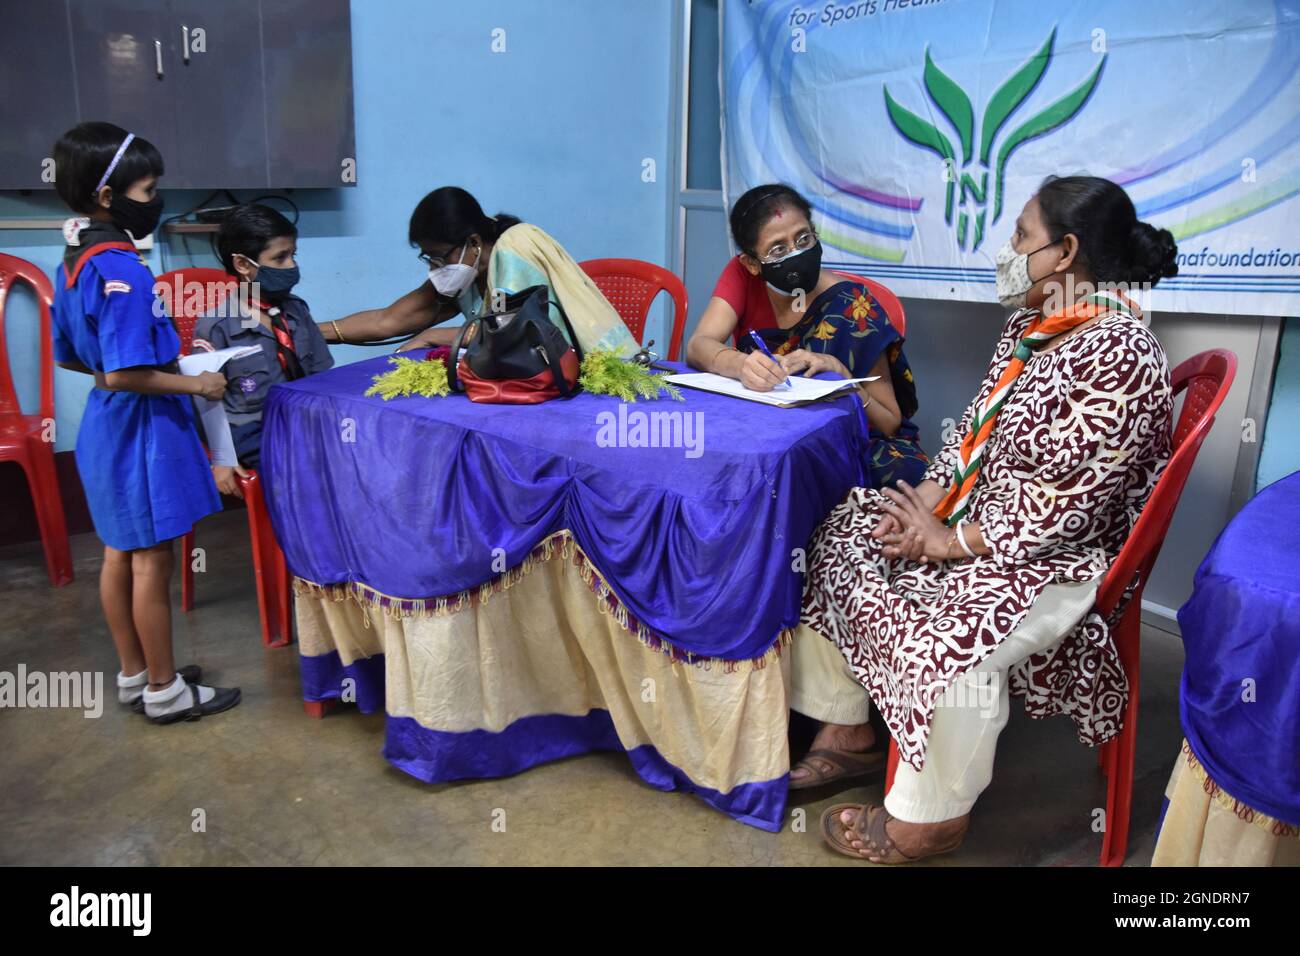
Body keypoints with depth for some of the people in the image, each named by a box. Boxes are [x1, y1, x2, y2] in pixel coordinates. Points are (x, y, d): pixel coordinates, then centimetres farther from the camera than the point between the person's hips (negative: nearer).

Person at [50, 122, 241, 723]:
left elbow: (68, 356, 15)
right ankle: (164, 690, 16)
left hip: (106, 425, 10)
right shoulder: (123, 272, -22)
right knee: (151, 561, 2)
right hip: (141, 429, -10)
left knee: (120, 554, 17)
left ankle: (134, 675, 31)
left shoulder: (74, 261, 7)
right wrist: (195, 384, -15)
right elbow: (124, 376, -27)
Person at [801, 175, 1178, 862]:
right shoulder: (1030, 324, 7)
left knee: (949, 640, -34)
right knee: (839, 536, 1)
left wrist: (952, 541, -18)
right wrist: (929, 497, -6)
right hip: (977, 511, 10)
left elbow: (1067, 503, -24)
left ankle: (931, 819, -6)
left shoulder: (1119, 356, -22)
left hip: (1057, 554, -10)